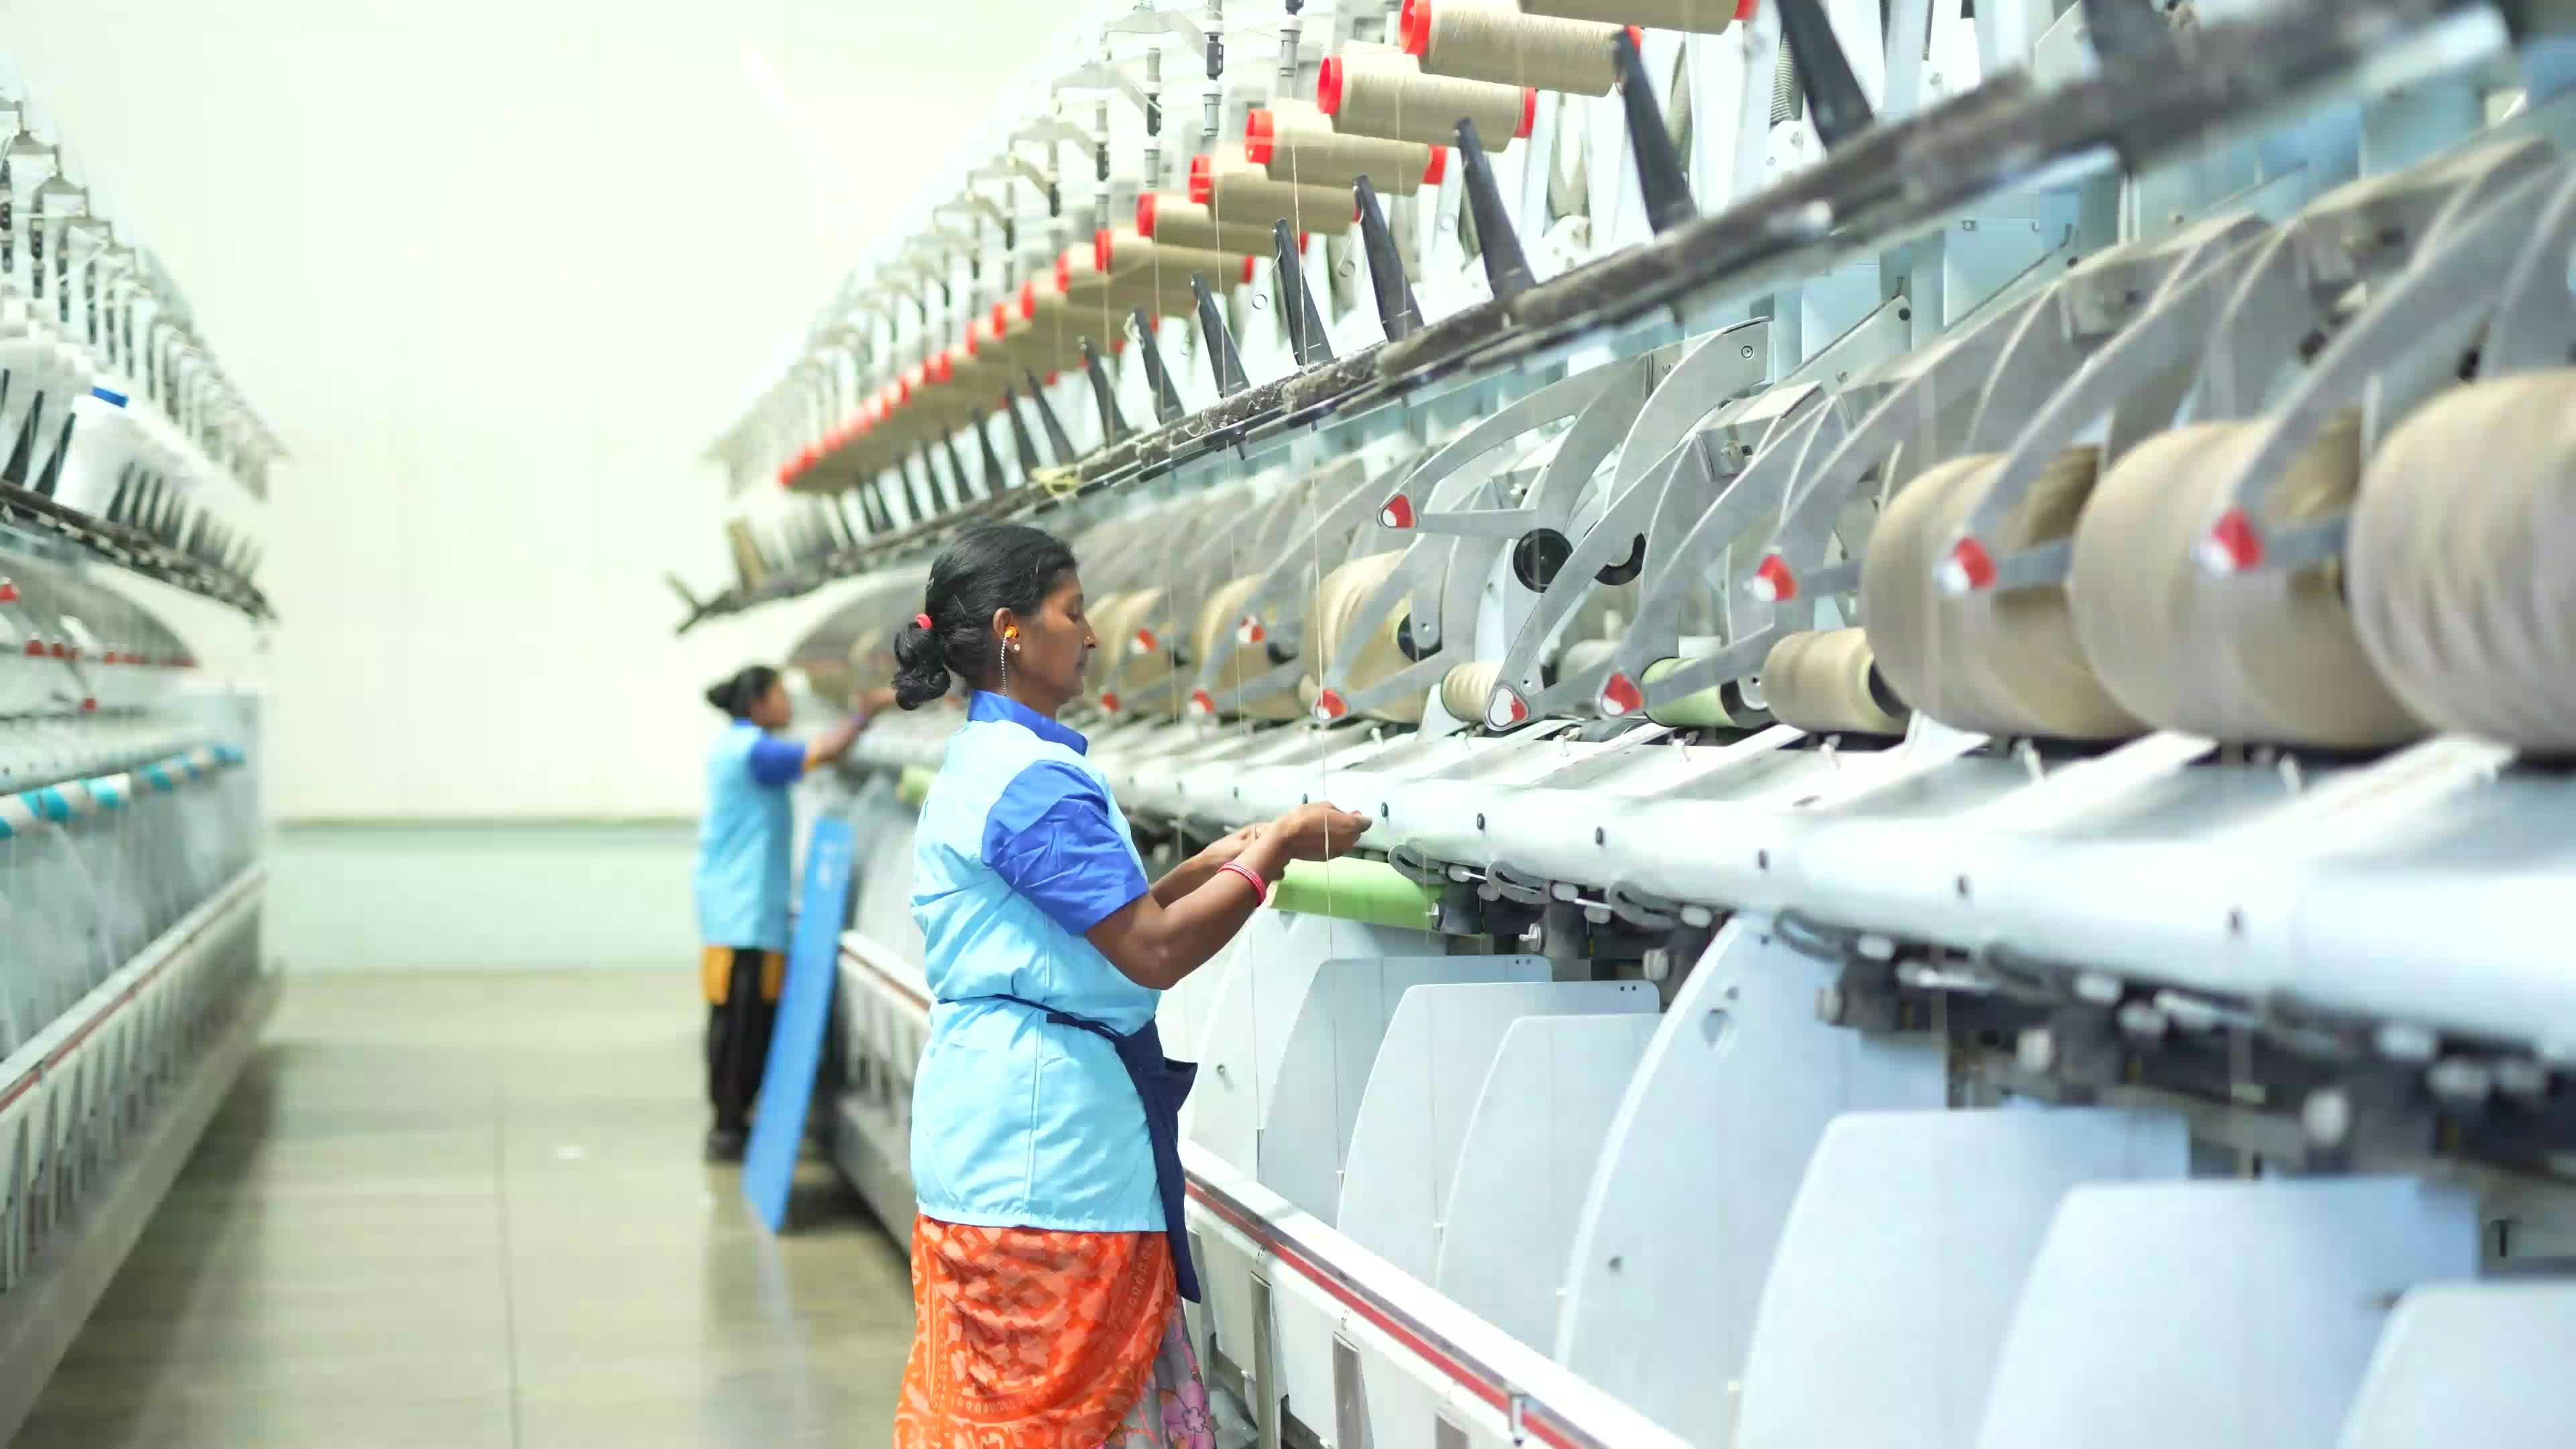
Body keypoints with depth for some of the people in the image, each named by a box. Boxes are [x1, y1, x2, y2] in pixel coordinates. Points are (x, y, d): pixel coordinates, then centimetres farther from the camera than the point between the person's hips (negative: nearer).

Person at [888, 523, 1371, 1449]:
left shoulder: (981, 762, 16)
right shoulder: (1031, 779, -17)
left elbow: (1100, 918, 19)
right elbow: (1153, 952, -20)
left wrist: (1208, 867, 12)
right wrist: (1275, 852, -11)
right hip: (1044, 1134, -10)